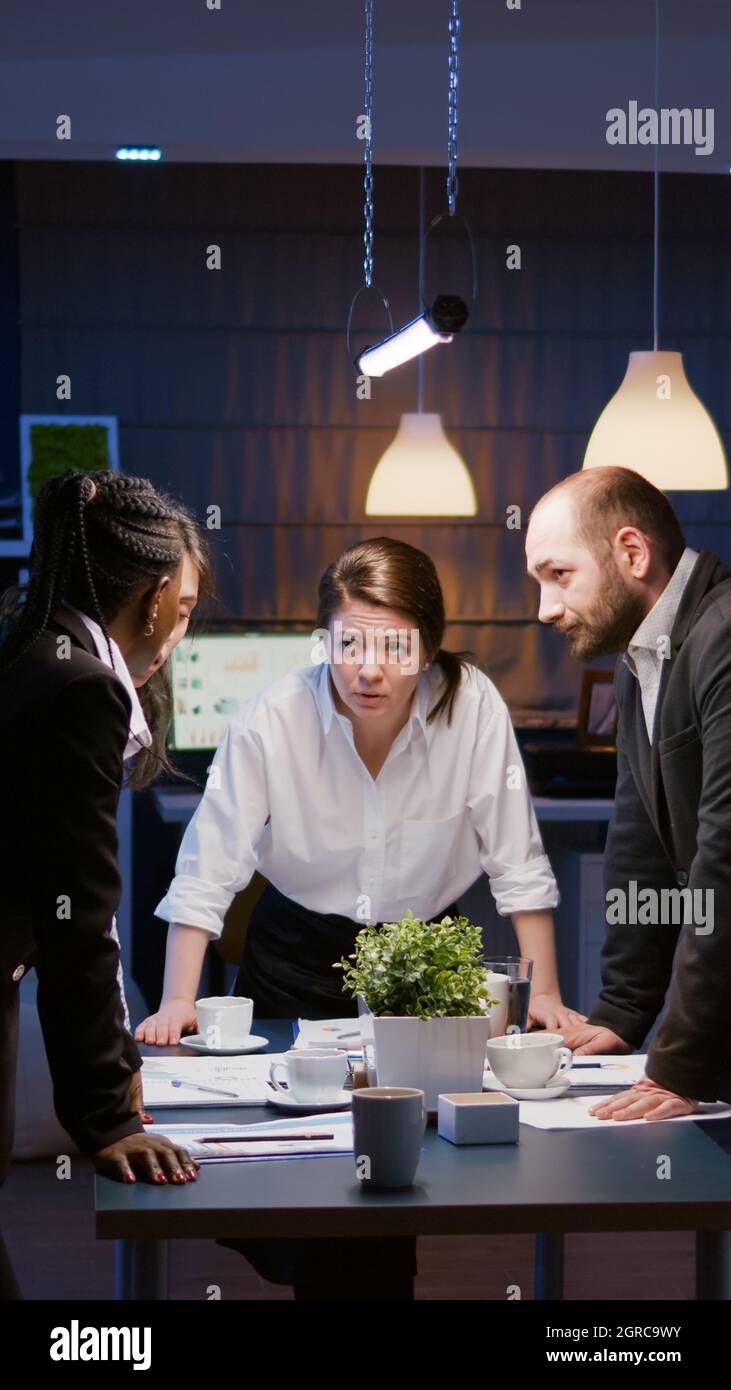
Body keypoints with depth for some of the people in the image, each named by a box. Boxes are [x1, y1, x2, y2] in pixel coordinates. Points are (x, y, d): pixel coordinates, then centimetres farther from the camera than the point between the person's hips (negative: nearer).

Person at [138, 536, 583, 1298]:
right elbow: (206, 872, -14)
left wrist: (544, 995, -13)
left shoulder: (473, 707, -18)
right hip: (296, 962, 0)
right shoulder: (271, 721, -20)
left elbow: (516, 863, -11)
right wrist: (177, 1002, -20)